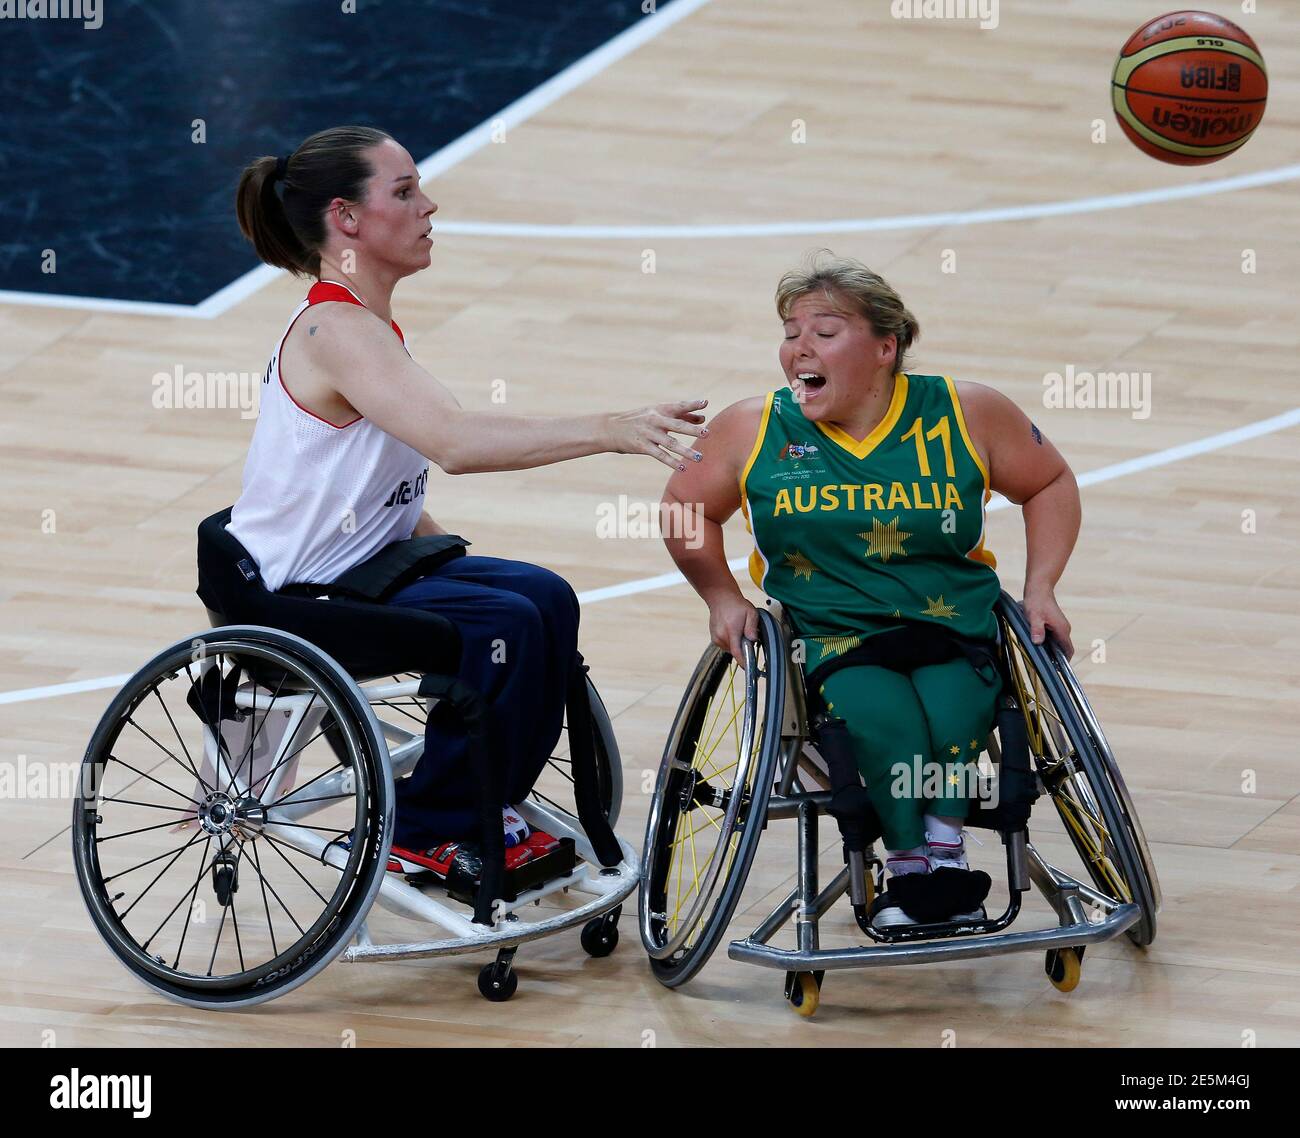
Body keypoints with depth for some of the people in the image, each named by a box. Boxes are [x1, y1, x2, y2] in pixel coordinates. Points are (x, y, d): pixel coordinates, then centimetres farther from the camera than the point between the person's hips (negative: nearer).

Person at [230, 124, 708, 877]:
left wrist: (443, 552, 4)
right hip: (289, 600, -10)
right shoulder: (336, 331, -24)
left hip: (359, 559, 10)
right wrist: (610, 431, -43)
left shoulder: (365, 324, 9)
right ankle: (425, 837, -6)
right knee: (502, 625, -21)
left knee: (548, 601, 0)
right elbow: (455, 442, -39)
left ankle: (482, 813, 13)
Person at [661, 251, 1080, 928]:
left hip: (953, 631, 1)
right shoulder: (753, 430, 0)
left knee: (950, 719, -32)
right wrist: (723, 598, 4)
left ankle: (941, 844, -13)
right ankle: (914, 864, -15)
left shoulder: (966, 415, 0)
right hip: (826, 636, 0)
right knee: (885, 721, -32)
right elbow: (687, 509, 16)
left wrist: (1040, 589, 5)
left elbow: (1050, 485, 15)